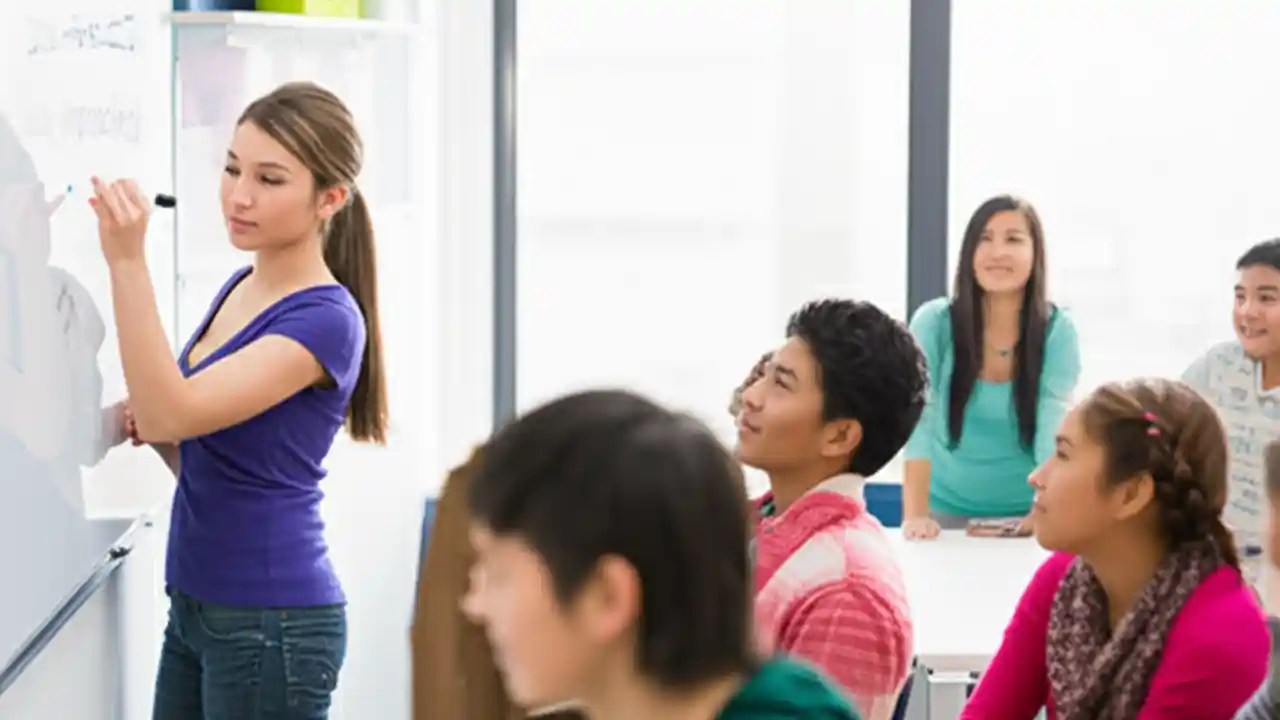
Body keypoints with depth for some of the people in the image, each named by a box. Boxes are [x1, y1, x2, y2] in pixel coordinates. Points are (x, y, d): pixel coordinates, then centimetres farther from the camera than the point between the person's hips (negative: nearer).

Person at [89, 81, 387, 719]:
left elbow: (172, 412, -26)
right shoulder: (241, 286, 10)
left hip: (271, 622, -8)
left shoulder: (325, 319, -16)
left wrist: (127, 262, -31)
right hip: (196, 610, 8)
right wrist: (145, 425, -3)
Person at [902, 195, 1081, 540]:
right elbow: (919, 422, -18)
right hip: (948, 509, 0)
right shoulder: (934, 322, -10)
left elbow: (1054, 428, -18)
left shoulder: (1057, 331, -9)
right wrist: (915, 515, -30)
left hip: (1026, 514, 0)